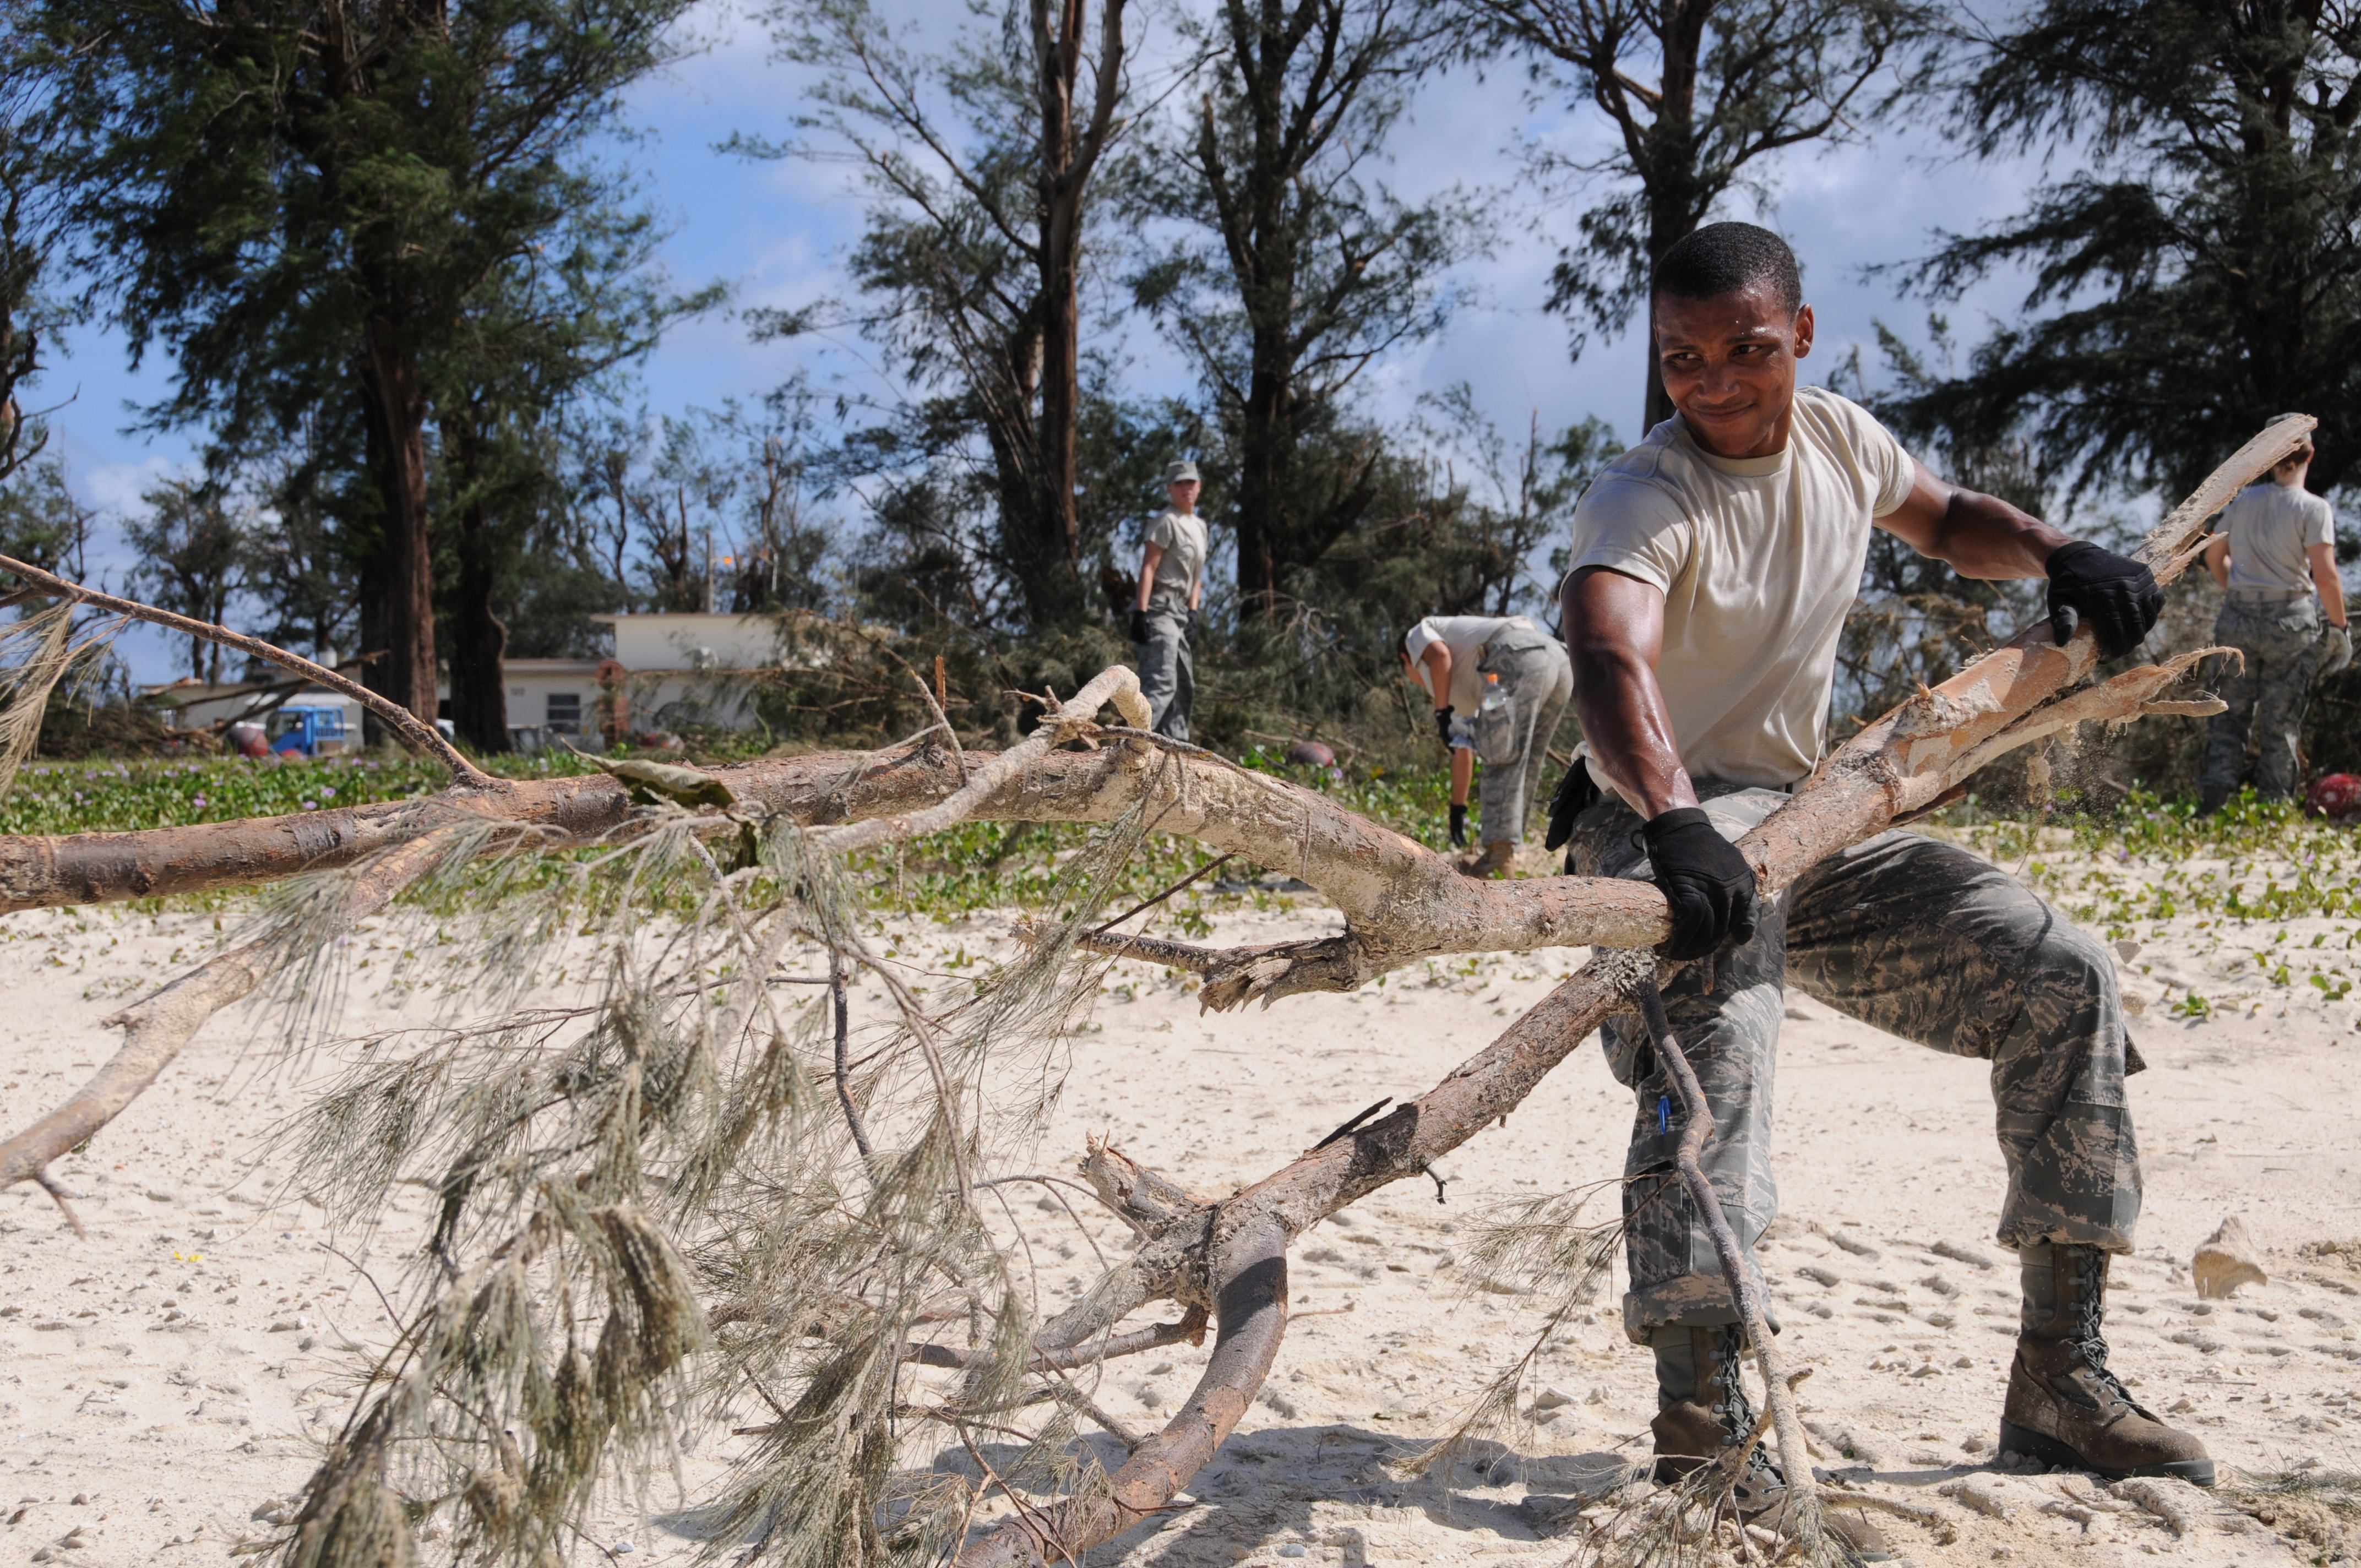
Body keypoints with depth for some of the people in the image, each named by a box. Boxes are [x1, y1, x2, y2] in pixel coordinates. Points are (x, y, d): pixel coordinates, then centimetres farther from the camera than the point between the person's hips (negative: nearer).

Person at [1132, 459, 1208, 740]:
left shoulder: (1199, 526, 20)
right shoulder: (1168, 522, -8)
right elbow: (1148, 568, -15)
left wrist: (1193, 611, 9)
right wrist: (1141, 613, -23)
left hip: (1178, 612, 10)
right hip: (1160, 609, -10)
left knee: (1185, 686, 15)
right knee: (1161, 683, -21)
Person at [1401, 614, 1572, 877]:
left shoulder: (1418, 635, 24)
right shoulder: (1460, 684, 41)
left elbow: (1440, 655, -3)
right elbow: (1463, 752, 43)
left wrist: (1441, 712, 2)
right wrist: (1458, 810, 47)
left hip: (1519, 658, -8)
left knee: (1503, 760, -8)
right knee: (1525, 765, 14)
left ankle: (1499, 855, -13)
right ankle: (1506, 851, 13)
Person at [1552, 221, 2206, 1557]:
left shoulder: (1840, 437, 4)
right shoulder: (1643, 499, -19)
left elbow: (1948, 520, 25)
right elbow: (1610, 658, -40)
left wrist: (2061, 553, 2)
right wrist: (1677, 822, -58)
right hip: (1668, 827, -7)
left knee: (2063, 978, -2)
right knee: (1717, 1038, -36)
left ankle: (2058, 1379, 3)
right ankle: (1704, 1432, -45)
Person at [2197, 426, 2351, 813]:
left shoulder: (2244, 500, 6)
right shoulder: (2313, 508, -9)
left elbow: (2214, 555, 17)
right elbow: (2325, 576, -15)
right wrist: (2340, 627, -4)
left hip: (2237, 619, 3)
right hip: (2291, 621, -3)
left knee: (2230, 714, 11)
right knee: (2281, 723, 4)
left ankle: (2214, 794, -1)